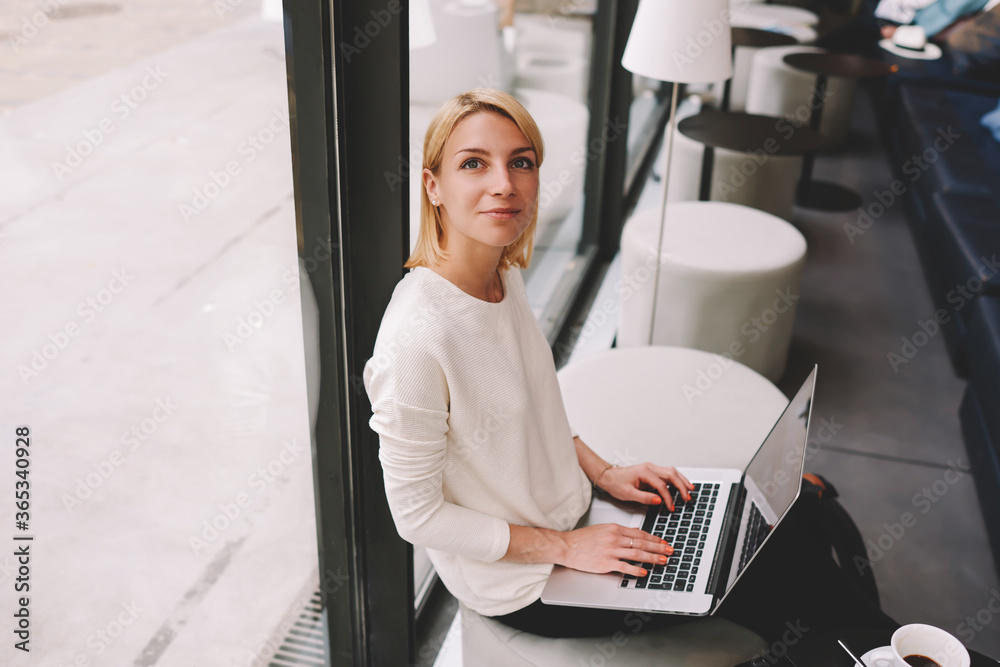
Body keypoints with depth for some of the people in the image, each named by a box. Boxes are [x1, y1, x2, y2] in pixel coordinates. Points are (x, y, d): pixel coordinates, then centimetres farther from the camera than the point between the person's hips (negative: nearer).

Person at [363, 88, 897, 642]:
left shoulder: (505, 275, -6)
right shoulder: (418, 340, -32)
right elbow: (416, 513, -23)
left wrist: (602, 472, 1)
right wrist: (565, 547, -18)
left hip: (575, 510, 8)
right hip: (520, 583, -7)